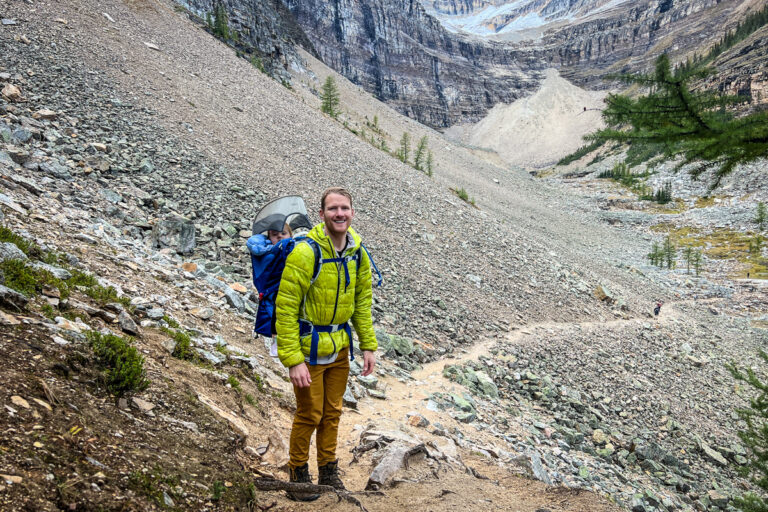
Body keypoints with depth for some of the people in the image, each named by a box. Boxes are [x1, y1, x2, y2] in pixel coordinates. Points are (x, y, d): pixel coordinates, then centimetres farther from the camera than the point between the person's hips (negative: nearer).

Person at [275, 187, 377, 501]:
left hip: (339, 347, 6)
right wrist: (293, 360, -22)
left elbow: (362, 301, 9)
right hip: (308, 348, -6)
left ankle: (328, 471, 34)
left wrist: (368, 345, 7)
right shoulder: (305, 253, -22)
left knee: (332, 412, 17)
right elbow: (285, 308, -20)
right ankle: (298, 473, 26)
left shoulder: (358, 253, -2)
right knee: (309, 414, 5)